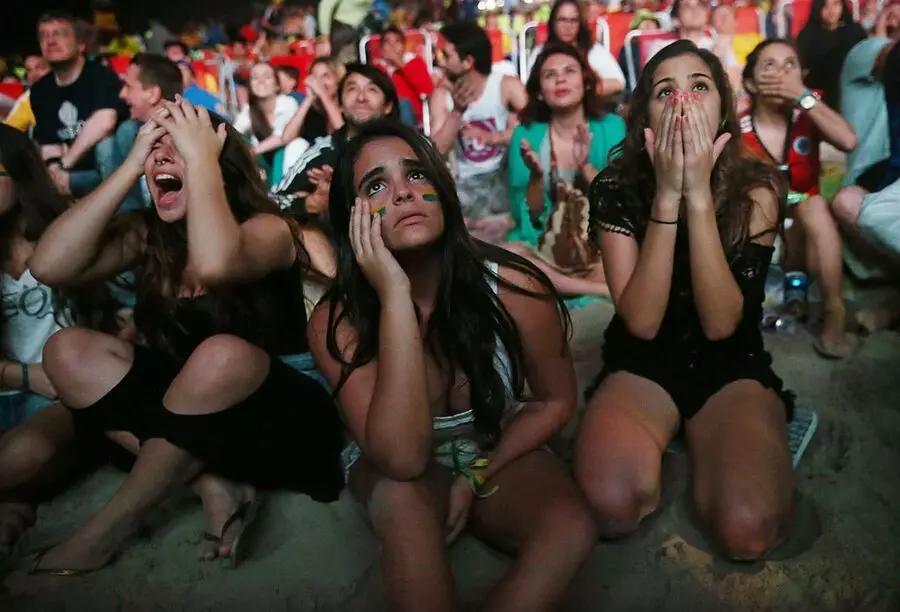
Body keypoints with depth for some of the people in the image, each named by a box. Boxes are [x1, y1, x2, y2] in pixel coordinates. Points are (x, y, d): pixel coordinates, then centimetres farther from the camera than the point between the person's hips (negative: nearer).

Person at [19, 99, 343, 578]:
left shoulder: (266, 228, -14)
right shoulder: (145, 234, 1)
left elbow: (214, 265, -39)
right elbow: (49, 266, -16)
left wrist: (201, 159, -26)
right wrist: (130, 166, -15)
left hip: (275, 418, -5)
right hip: (184, 408, 6)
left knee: (224, 354, -37)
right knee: (67, 350, -11)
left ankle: (106, 529, -19)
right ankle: (215, 488, -18)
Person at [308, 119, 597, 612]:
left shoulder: (513, 288, -23)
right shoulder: (338, 323, -24)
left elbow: (555, 401, -5)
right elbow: (402, 458, -38)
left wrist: (476, 476, -13)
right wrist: (396, 295, -41)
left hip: (499, 455, 2)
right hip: (392, 469, -1)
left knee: (571, 529, -27)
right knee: (403, 498, -35)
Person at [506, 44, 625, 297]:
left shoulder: (611, 126, -2)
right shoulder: (526, 134, -2)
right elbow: (528, 216, -3)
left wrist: (586, 167, -23)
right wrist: (536, 176, -23)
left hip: (601, 246, -1)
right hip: (543, 248, 2)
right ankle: (604, 290, -20)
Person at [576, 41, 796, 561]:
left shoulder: (758, 188, -10)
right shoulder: (616, 189, -10)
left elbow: (720, 322, -21)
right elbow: (642, 322, -20)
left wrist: (698, 192, -29)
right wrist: (667, 193, -27)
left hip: (732, 367, 1)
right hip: (642, 365, 0)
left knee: (747, 529, -27)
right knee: (610, 506, -30)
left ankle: (699, 447, 4)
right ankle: (655, 449, 3)